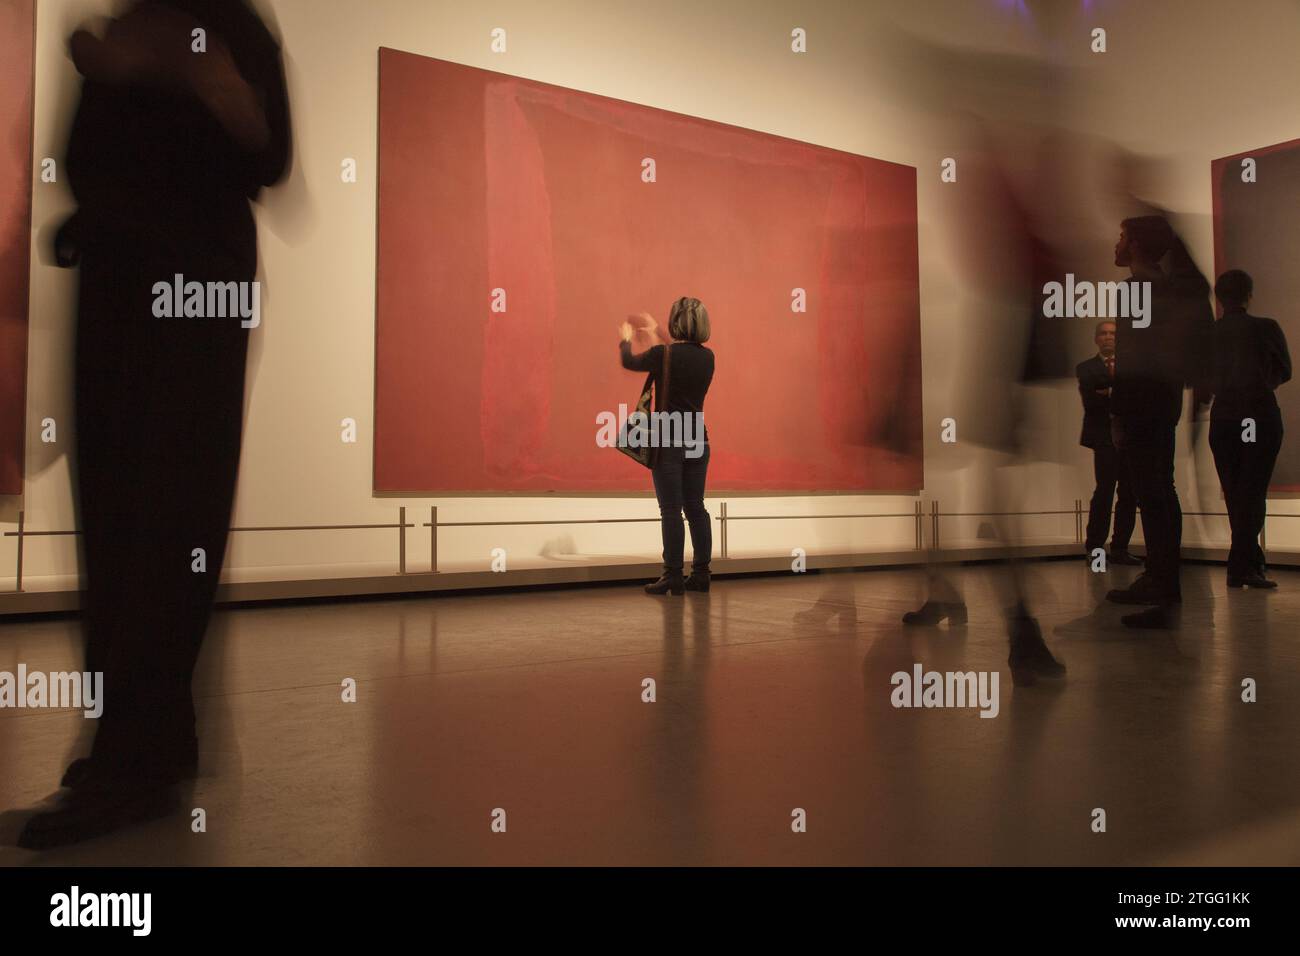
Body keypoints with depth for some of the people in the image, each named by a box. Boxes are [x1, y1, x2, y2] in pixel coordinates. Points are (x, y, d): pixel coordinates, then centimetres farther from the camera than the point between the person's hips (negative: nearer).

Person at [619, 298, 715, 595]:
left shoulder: (663, 354, -14)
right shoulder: (707, 357, 3)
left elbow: (629, 362, 6)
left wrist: (626, 339, 28)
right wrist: (656, 335, 36)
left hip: (668, 442, -5)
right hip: (697, 440, 5)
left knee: (671, 511, -1)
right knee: (696, 508, 11)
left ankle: (674, 576, 2)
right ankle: (700, 574, 15)